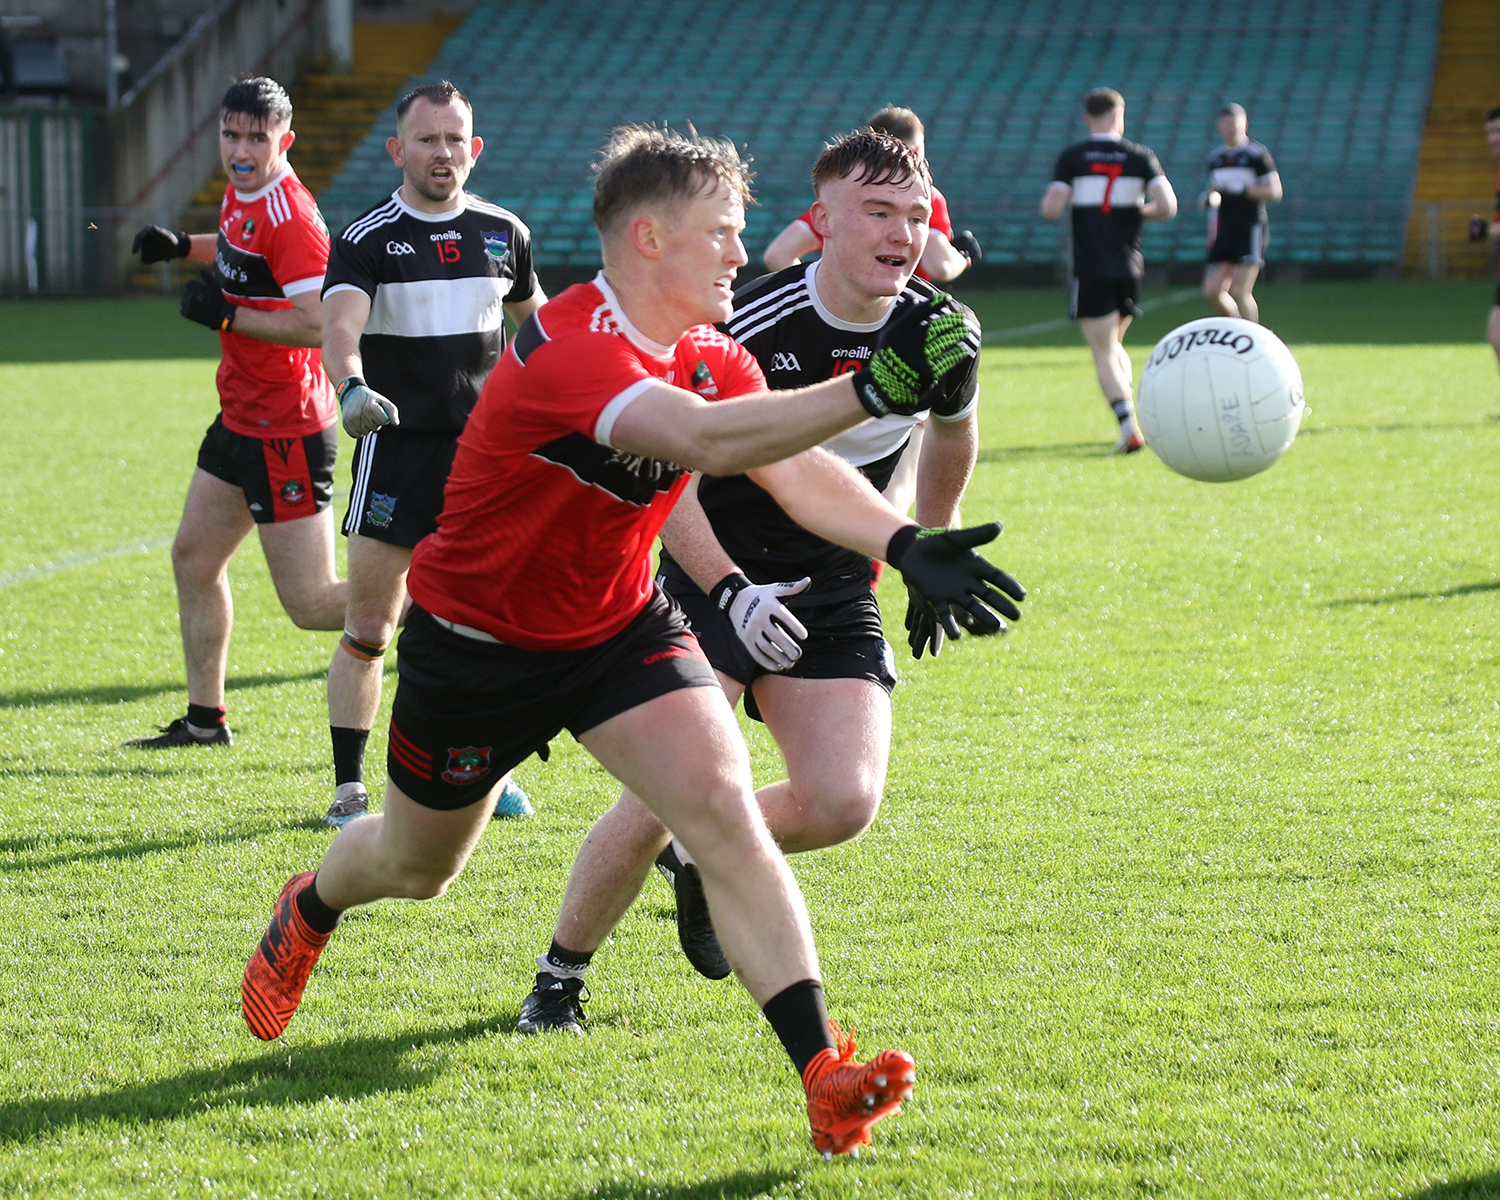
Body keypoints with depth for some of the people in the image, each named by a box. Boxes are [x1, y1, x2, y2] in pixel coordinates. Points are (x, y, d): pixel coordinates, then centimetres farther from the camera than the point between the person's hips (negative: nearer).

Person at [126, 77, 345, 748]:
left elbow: (320, 325, -29)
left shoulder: (289, 217, -21)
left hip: (285, 433, -10)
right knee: (193, 558, 16)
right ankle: (205, 719, 25)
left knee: (311, 604, -10)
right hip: (241, 417, 10)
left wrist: (226, 314, -21)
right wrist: (185, 246, 16)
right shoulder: (242, 195, 8)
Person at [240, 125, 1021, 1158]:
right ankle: (310, 910, 55)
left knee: (726, 812, -18)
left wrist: (905, 544, -32)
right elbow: (705, 440, -48)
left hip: (622, 627, 5)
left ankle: (823, 1074, -23)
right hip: (478, 640, -5)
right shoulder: (567, 350, -34)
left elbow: (796, 465, -15)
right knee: (418, 867, 17)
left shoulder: (710, 356, -6)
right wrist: (869, 390, -58)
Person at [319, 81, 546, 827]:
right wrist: (352, 387, -43)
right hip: (397, 449, -3)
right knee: (369, 629, -4)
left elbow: (534, 321, 24)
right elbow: (340, 324, -24)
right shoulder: (365, 240, -7)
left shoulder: (504, 233, 7)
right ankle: (349, 788, 3)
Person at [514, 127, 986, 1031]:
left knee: (845, 801, -15)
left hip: (836, 592, 4)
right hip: (714, 582, -4)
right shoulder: (750, 328, -20)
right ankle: (561, 975, 10)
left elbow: (955, 432, 17)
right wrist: (730, 590, -25)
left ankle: (706, 856, 18)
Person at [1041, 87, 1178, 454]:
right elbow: (1167, 206, -9)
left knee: (1104, 355, -3)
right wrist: (1139, 212, 11)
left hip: (1090, 270, -3)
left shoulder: (1071, 157, -2)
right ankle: (1129, 410, 9)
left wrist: (1051, 198, 12)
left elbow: (1051, 209, -11)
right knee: (1114, 346, 23)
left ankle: (1128, 425, -20)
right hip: (1129, 269, 3)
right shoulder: (1140, 157, 2)